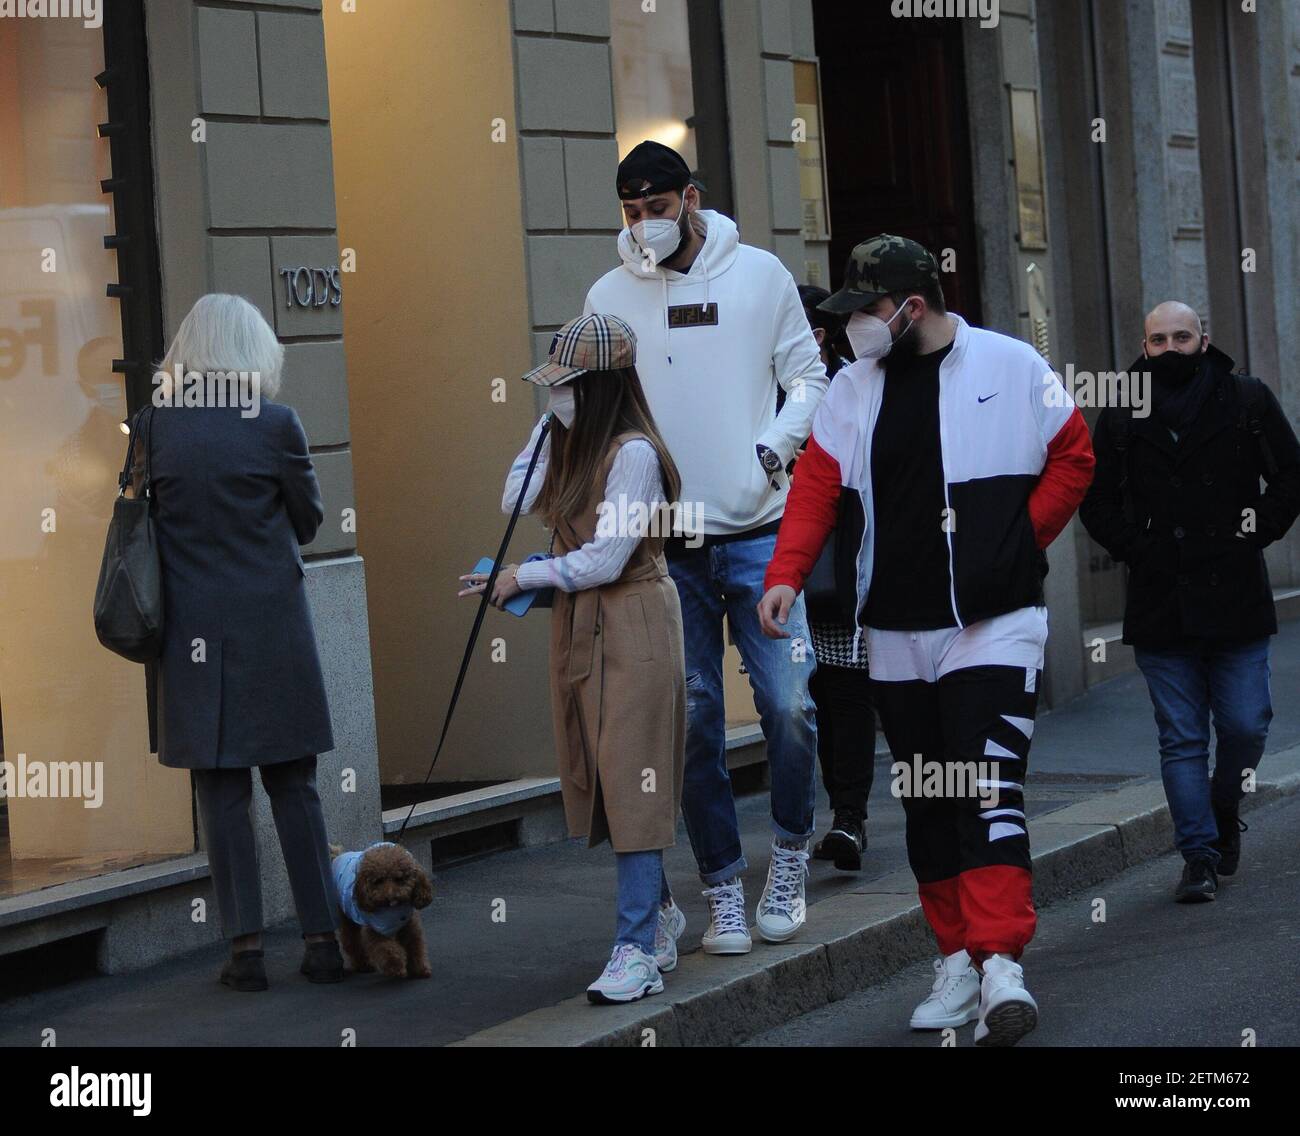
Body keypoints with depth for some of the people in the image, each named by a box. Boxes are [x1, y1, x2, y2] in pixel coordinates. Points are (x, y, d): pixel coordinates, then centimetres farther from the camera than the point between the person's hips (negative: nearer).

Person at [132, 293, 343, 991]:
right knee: (294, 785, 7)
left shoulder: (156, 423, -2)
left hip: (194, 630, 1)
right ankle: (321, 939, 9)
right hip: (272, 625, -1)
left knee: (222, 790, 6)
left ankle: (246, 947, 5)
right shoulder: (274, 423, -7)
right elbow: (308, 520, 3)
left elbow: (143, 508, 8)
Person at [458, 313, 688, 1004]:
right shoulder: (571, 442, 11)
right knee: (600, 777, 10)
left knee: (631, 779, -9)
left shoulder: (633, 452, -17)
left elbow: (604, 560, -19)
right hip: (578, 623, 9)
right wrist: (550, 424, 1)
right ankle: (659, 913, 25)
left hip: (632, 624, -8)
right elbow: (518, 501, 6)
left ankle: (638, 949, -8)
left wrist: (523, 577, -8)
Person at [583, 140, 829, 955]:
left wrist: (773, 447, -7)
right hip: (665, 543, 1)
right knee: (692, 722, 1)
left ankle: (790, 857, 14)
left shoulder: (760, 275, 5)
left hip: (759, 531, -1)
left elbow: (808, 377, 9)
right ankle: (724, 888, 11)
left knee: (790, 702, -8)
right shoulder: (610, 297, 6)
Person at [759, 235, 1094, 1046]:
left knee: (989, 788, -15)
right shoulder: (854, 388, 7)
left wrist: (1019, 540, -2)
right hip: (897, 630, 5)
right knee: (927, 804, 9)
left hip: (995, 622, -5)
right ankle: (957, 960, 17)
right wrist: (787, 575, -12)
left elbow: (1074, 458, 5)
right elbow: (816, 485, 2)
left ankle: (1001, 961, -21)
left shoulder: (1012, 367, -2)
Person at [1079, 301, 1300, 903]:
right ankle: (1199, 856, 5)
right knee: (1181, 739, 0)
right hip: (1159, 601, 0)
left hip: (1236, 600, 0)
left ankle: (1224, 813, 29)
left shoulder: (1247, 401, 5)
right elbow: (1095, 499, 12)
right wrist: (1134, 549, 0)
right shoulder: (1120, 415, 6)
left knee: (1245, 726, 1)